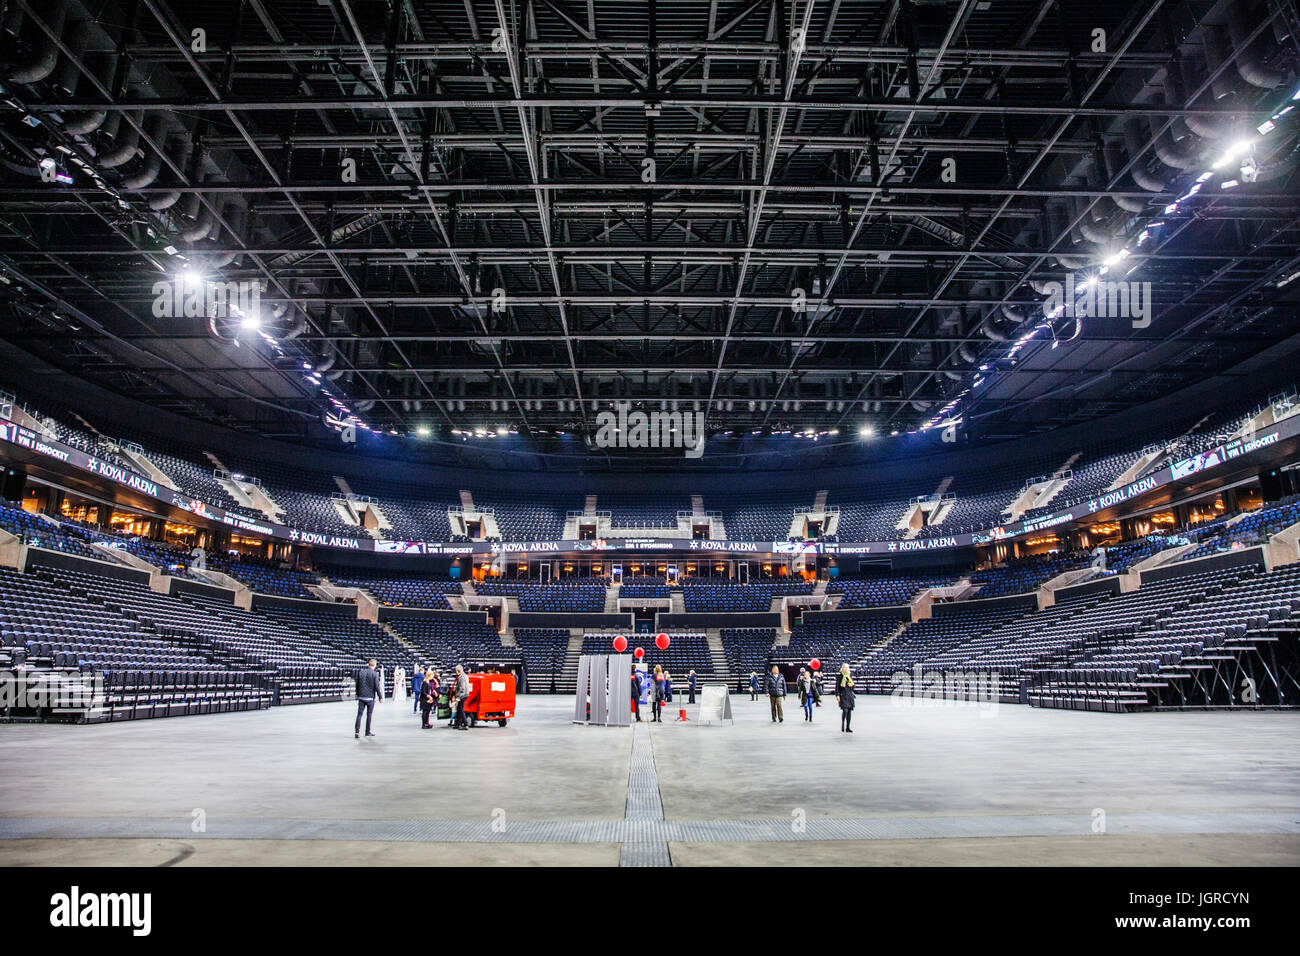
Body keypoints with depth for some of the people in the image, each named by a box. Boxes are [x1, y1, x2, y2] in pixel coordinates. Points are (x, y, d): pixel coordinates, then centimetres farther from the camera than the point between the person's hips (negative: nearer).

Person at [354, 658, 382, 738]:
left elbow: (357, 684, 10)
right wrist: (380, 697, -2)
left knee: (359, 714, 5)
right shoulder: (374, 673, -10)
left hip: (361, 696, 3)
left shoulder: (360, 671, 4)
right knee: (369, 714, 8)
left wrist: (357, 694, 21)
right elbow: (377, 686, -11)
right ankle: (367, 732, 13)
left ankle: (357, 731, -9)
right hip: (370, 697, -3)